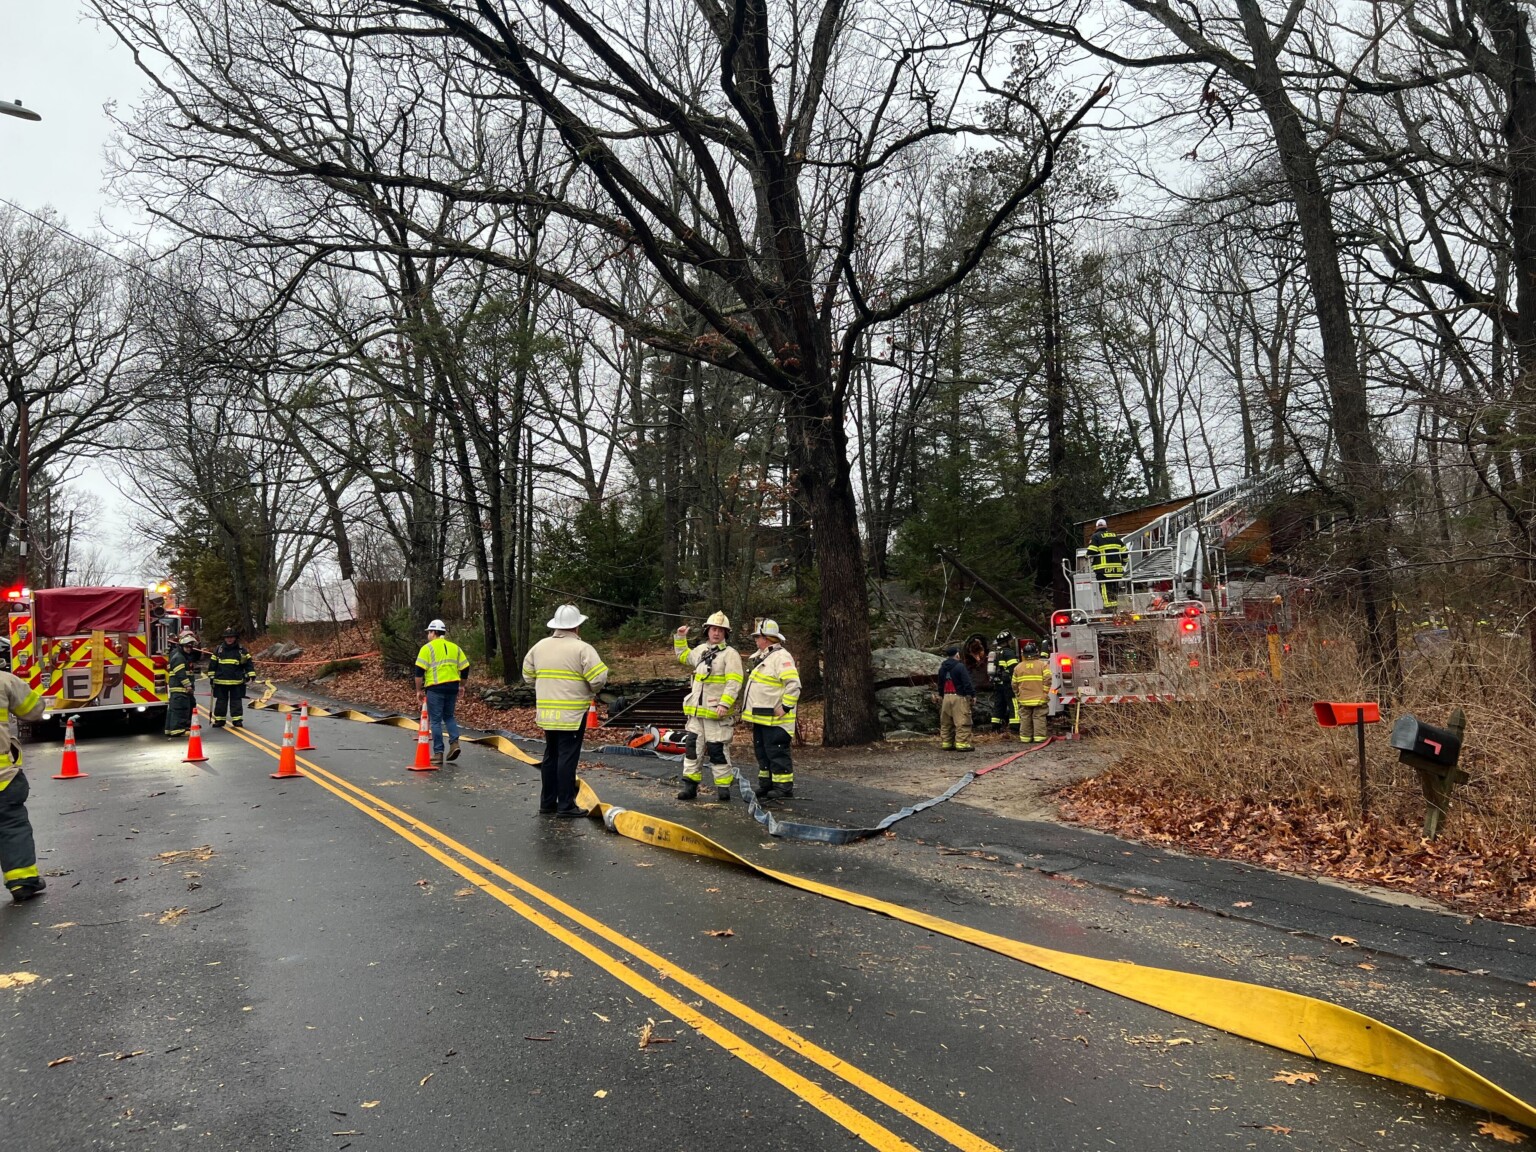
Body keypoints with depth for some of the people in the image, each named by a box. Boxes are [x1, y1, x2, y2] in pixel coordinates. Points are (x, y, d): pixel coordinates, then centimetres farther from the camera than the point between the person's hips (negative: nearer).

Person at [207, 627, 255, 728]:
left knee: (236, 701, 3)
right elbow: (212, 663, 10)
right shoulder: (218, 650, 6)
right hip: (220, 681, 2)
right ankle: (219, 720, 16)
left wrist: (250, 674, -3)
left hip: (237, 681, -1)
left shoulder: (242, 650, 2)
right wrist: (211, 676, 7)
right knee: (221, 701, 8)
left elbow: (248, 662, 4)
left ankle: (237, 720, 7)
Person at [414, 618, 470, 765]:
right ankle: (454, 743, 1)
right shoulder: (455, 647, 13)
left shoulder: (427, 648, -2)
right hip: (452, 687, 5)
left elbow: (419, 670, -8)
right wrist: (461, 686, 23)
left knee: (435, 720, 3)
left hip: (435, 688, -5)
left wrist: (419, 690, 1)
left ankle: (438, 753, 2)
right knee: (449, 716, 20)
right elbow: (465, 668, 13)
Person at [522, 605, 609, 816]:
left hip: (546, 712, 6)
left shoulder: (539, 646, 9)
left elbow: (528, 674, 16)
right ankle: (565, 805, 0)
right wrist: (592, 690, 5)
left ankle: (547, 803, 21)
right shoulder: (582, 649, -11)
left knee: (550, 755, 15)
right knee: (567, 757, -2)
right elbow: (598, 678, -16)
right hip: (572, 714, -6)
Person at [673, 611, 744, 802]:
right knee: (692, 747, 8)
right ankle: (690, 786, 15)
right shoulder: (701, 650, 15)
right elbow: (683, 656, 36)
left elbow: (734, 683, -17)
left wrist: (724, 704, -26)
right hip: (696, 711, 7)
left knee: (718, 750, -2)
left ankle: (723, 788, 7)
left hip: (717, 712, -7)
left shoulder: (730, 654, -8)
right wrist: (680, 638, 25)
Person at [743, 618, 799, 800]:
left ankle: (784, 787, 1)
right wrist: (750, 710, 23)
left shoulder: (781, 657, -16)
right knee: (762, 751, 16)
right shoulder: (764, 657, 19)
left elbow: (794, 685, -24)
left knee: (776, 752, -6)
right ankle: (766, 784, 26)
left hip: (775, 719, -11)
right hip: (761, 717, 11)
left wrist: (785, 707, -23)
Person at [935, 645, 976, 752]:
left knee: (946, 723, 12)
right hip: (959, 697, -7)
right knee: (962, 722, -6)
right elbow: (967, 683, -13)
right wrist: (972, 695, -7)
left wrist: (941, 696, 29)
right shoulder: (960, 666, -11)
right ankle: (962, 743, -11)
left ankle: (946, 743, 14)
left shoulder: (942, 668, 12)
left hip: (946, 697, 7)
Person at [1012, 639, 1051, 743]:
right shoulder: (1043, 665, -4)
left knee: (1025, 719, 8)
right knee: (1039, 718, 1)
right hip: (1039, 699, -2)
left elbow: (1014, 684, 8)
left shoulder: (1018, 667, 4)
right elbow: (1047, 679, -15)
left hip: (1024, 699, 2)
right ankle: (1039, 737, -3)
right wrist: (1045, 692, -6)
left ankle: (1025, 738, 10)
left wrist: (1018, 695, 19)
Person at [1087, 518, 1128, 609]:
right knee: (1115, 589, 12)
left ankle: (1109, 607, -12)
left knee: (1106, 589, -6)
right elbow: (1124, 551, 18)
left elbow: (1091, 552, -10)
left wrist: (1090, 564, 6)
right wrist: (1122, 563, 28)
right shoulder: (1115, 535, 18)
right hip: (1117, 569, 5)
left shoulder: (1095, 536, 2)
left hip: (1103, 569, -5)